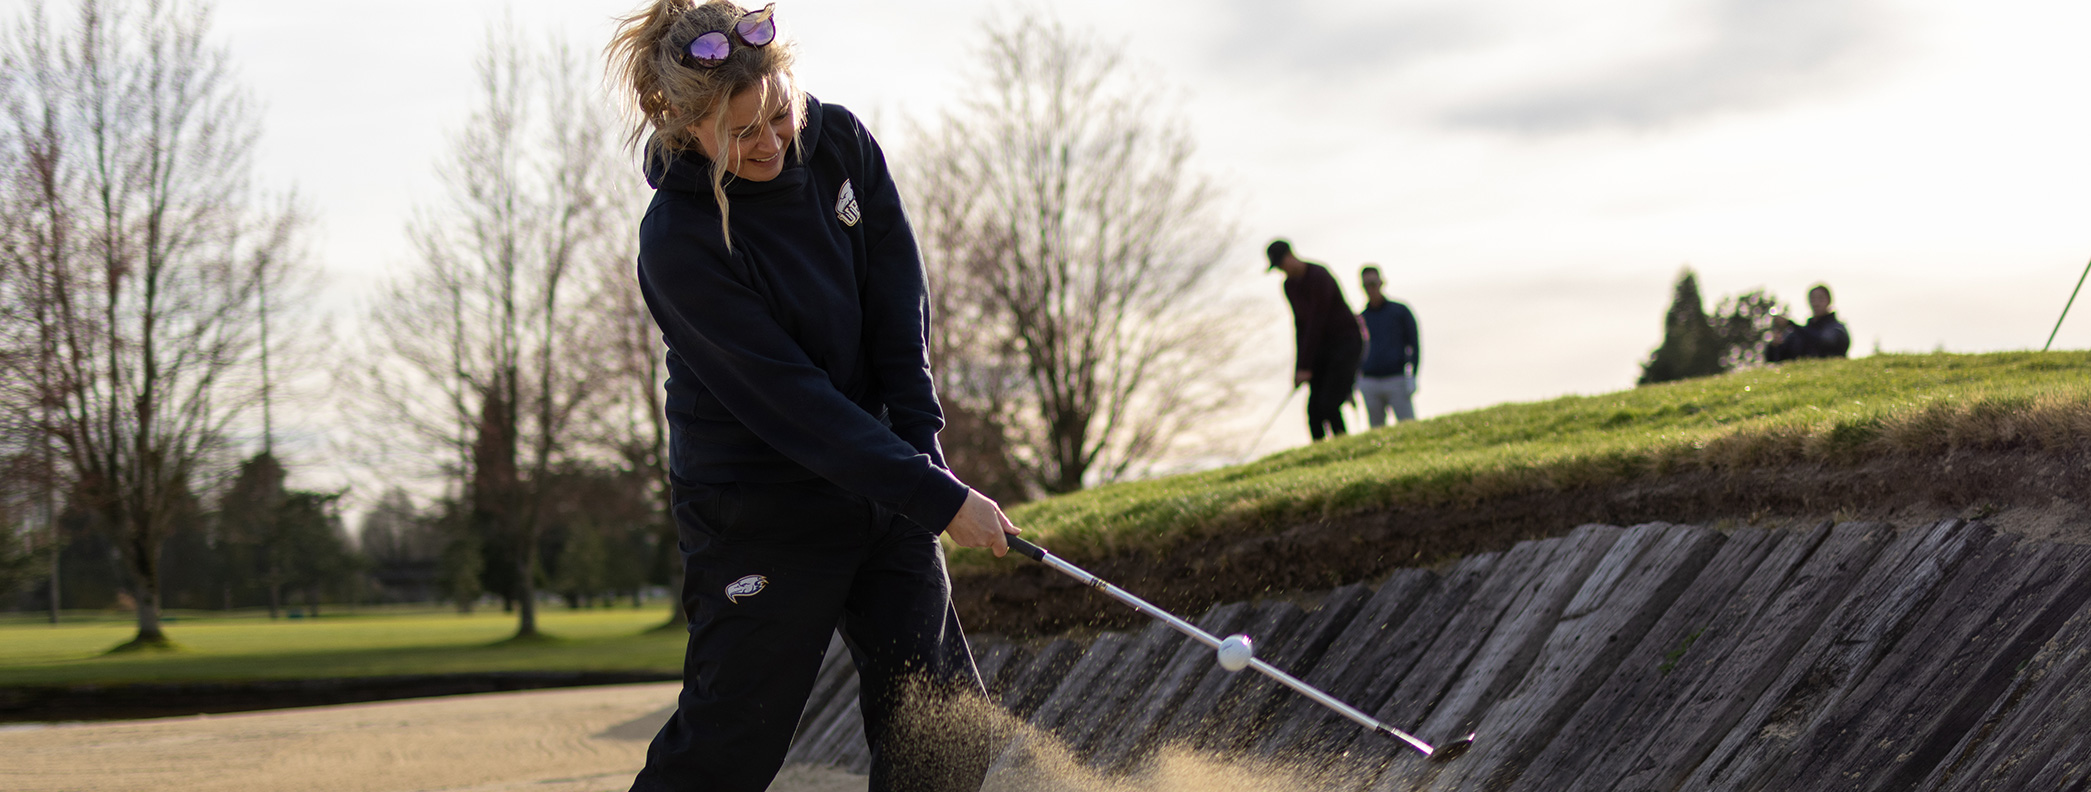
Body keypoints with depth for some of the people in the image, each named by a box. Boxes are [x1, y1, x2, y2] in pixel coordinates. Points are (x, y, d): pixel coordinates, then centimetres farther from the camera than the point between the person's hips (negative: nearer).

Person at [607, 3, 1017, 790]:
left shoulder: (838, 143, -6)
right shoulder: (677, 243, -24)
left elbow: (899, 305, -1)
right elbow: (794, 402, -25)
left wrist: (922, 451, -10)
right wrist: (939, 499, -25)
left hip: (881, 483, 6)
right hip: (761, 511, -6)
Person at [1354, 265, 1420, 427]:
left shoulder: (1400, 311, 8)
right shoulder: (1360, 318, 15)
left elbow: (1414, 345, 6)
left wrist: (1412, 376, -7)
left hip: (1397, 382, -2)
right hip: (1369, 385, 2)